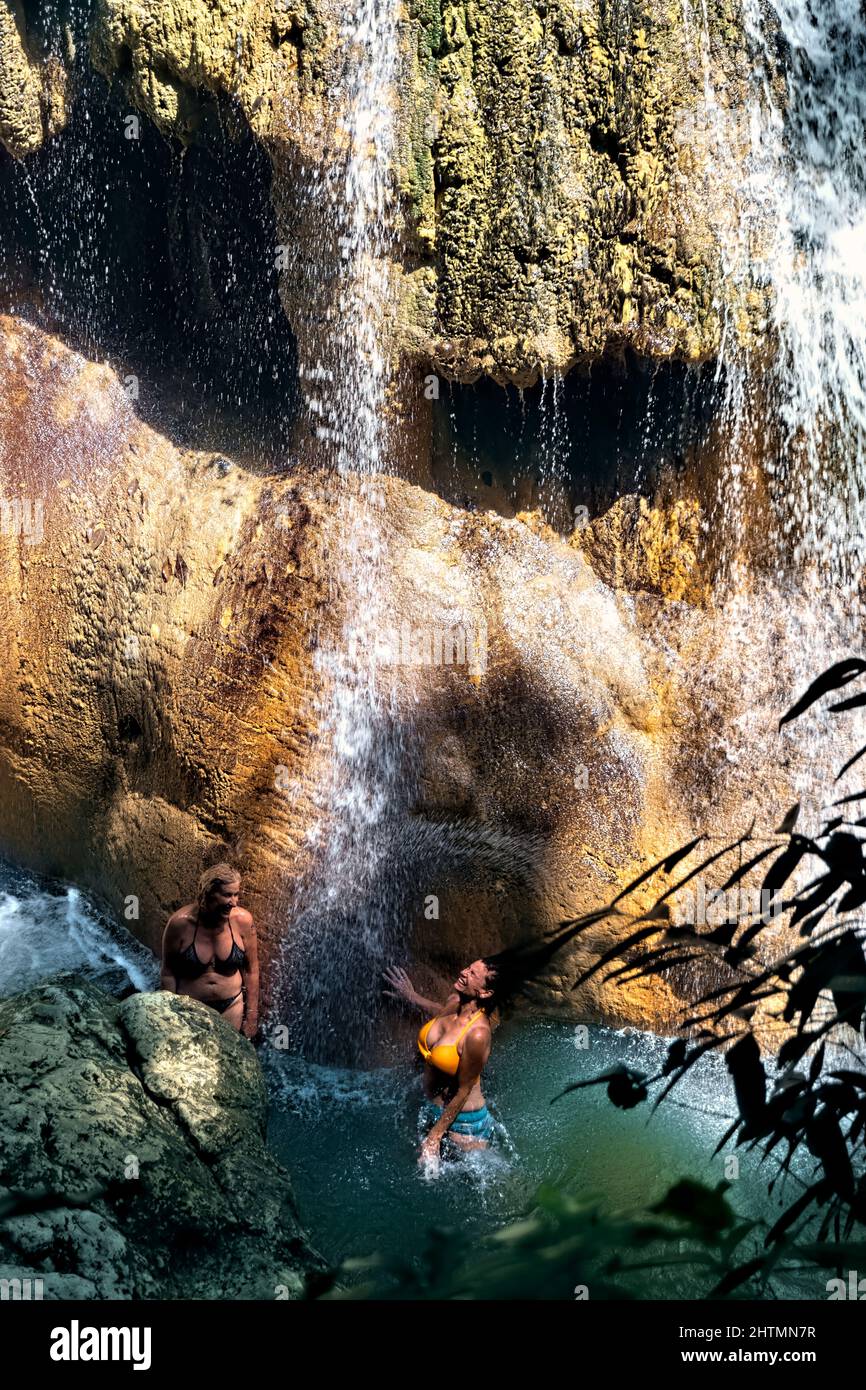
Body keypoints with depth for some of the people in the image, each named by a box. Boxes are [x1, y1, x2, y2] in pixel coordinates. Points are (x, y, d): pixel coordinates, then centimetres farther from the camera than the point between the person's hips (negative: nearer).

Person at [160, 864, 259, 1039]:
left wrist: (251, 1016, 1)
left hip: (231, 1006, 2)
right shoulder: (181, 922, -20)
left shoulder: (242, 920, -14)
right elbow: (168, 973, -8)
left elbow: (251, 969, -3)